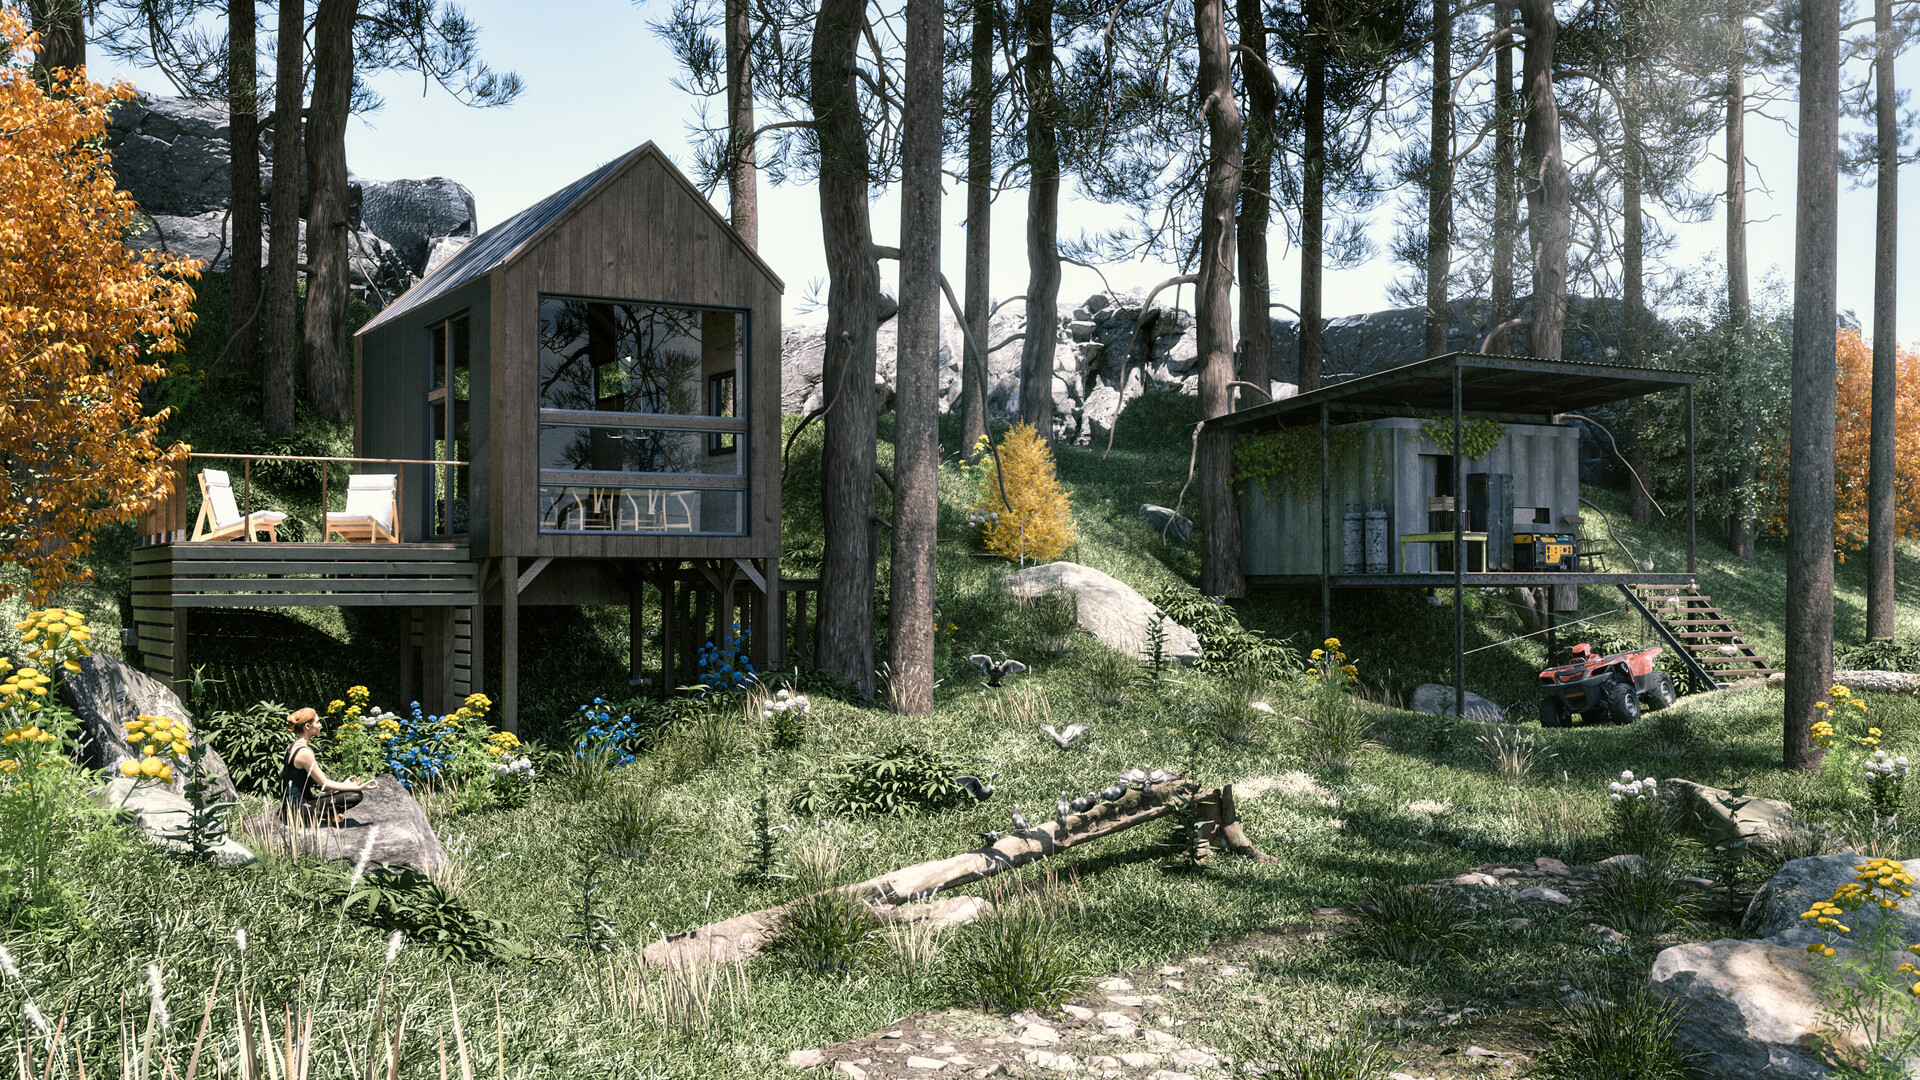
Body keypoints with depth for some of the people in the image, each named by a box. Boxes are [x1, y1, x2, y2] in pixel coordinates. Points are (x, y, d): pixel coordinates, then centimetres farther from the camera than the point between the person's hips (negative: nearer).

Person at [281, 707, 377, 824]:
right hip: (298, 807, -10)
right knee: (355, 796, -16)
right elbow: (324, 784, -16)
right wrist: (359, 788, -14)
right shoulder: (303, 752, -21)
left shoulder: (294, 747, 9)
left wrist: (342, 784, 17)